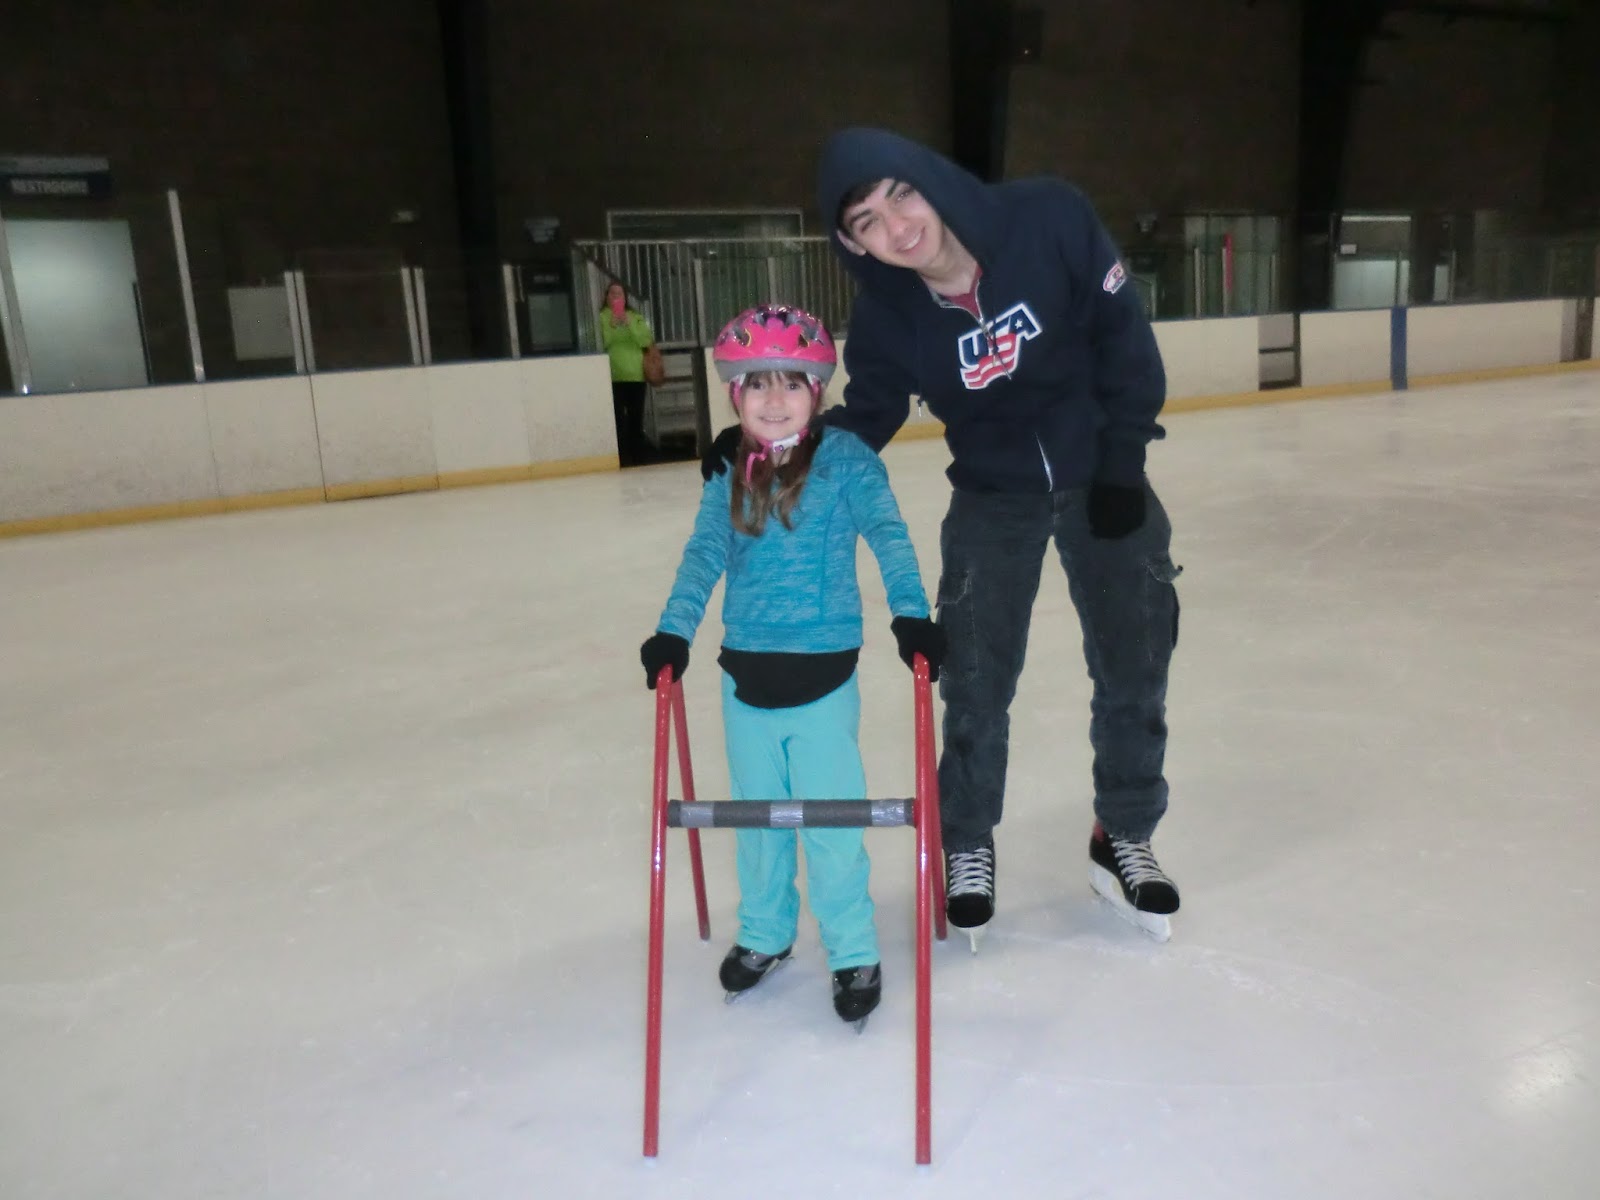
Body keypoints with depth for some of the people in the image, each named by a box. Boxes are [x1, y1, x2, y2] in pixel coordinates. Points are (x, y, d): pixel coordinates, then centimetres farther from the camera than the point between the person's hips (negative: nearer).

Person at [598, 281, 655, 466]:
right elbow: (600, 344, -8)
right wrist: (611, 326, -18)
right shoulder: (601, 317, 2)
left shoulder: (636, 317, 10)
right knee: (618, 418, -7)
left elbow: (646, 341, -2)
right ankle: (622, 457, -4)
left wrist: (629, 324, -12)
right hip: (613, 376, -3)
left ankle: (640, 454, 16)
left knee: (636, 417, 8)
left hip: (636, 374, 3)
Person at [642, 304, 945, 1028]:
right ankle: (764, 933, 39)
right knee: (757, 815, 18)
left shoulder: (845, 460, -7)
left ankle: (853, 953, 23)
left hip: (821, 676, -4)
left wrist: (911, 614, -27)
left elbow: (888, 534, -14)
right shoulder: (726, 476, 3)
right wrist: (673, 633, -13)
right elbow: (703, 556, -1)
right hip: (745, 675, 4)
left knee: (830, 823, 3)